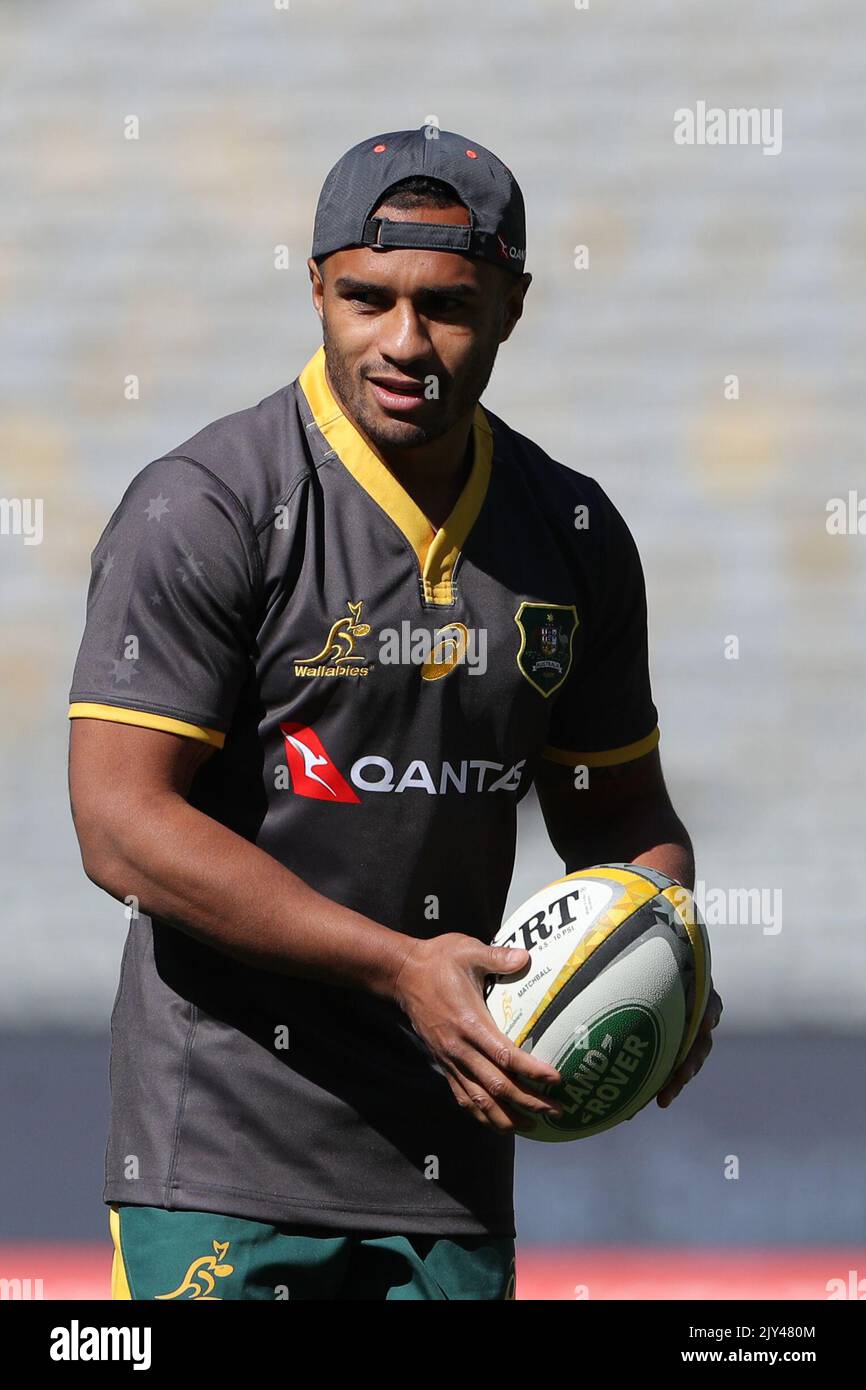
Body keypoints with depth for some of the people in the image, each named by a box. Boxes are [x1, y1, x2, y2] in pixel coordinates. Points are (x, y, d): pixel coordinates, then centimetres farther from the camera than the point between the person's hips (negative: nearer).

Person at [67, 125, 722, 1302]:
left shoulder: (573, 533, 8)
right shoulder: (201, 512, -11)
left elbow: (617, 803, 21)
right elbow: (122, 825, -16)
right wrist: (399, 966, -21)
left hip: (450, 1150, 5)